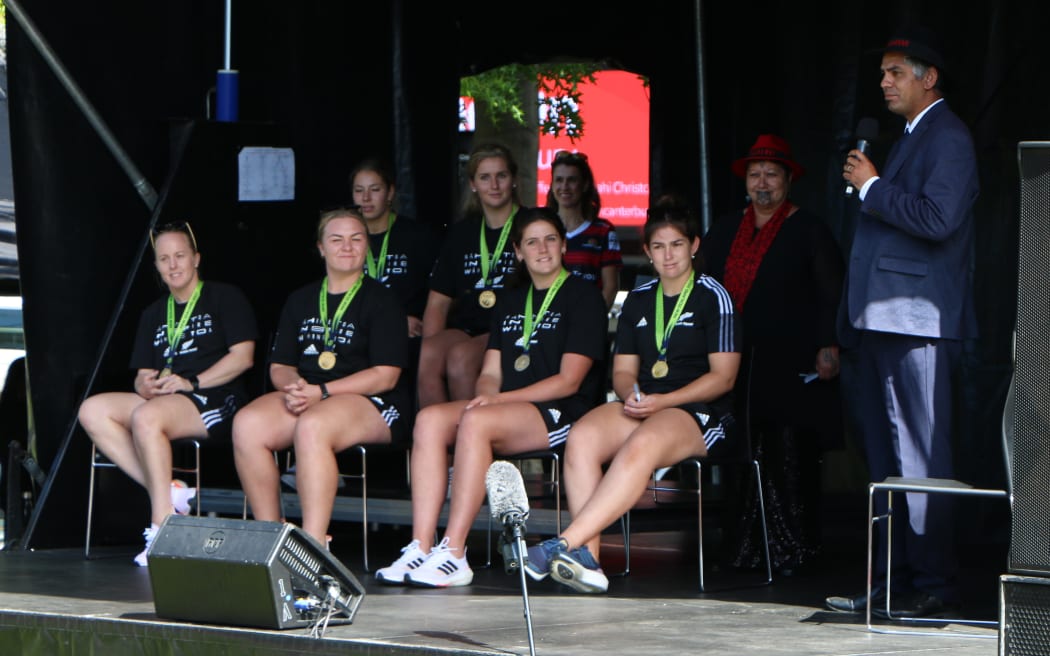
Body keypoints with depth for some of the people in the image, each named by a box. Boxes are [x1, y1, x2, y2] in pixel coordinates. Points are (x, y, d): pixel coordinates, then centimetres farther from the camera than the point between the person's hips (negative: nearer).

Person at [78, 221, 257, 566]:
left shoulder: (225, 298, 5)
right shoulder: (154, 314, 23)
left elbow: (243, 356, -6)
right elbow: (142, 376, 18)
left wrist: (191, 382, -15)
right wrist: (146, 385, -8)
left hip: (217, 401, -7)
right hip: (164, 401, 7)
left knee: (146, 416, -36)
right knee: (92, 411, -16)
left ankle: (162, 529, -33)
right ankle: (166, 492, -22)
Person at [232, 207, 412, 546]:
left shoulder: (381, 300, 1)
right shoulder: (300, 301, 19)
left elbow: (385, 376, -8)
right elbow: (279, 366, 16)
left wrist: (321, 391, -16)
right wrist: (293, 387, -10)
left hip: (373, 404, -6)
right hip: (306, 398, 6)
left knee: (312, 426, -37)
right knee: (247, 423, -23)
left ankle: (314, 542, -39)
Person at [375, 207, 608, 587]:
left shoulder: (582, 297, 1)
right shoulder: (510, 302, 23)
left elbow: (569, 380, -8)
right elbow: (491, 373, 17)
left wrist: (500, 399, -14)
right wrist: (485, 396, -8)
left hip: (560, 415, -6)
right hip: (508, 412, 6)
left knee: (475, 422, -34)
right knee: (430, 420, -22)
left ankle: (454, 554, -37)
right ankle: (421, 548, -31)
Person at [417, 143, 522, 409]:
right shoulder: (461, 234, 19)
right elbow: (438, 300, 15)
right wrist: (431, 342, -5)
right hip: (465, 329, 4)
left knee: (461, 356, -33)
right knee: (427, 354, -28)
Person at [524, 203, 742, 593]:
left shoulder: (713, 297, 2)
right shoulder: (638, 300, 19)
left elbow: (723, 376, -4)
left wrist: (663, 401, -15)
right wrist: (631, 396, -8)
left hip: (700, 413, -5)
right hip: (642, 408, 5)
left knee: (641, 447, -38)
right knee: (582, 437, -28)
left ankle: (565, 544, -47)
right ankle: (587, 558, -37)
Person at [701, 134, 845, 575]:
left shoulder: (809, 231, 4)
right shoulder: (725, 232, 18)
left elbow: (831, 295, -2)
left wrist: (828, 346, -12)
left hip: (791, 365, -4)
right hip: (738, 366, 4)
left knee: (790, 455, -7)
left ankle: (794, 549, -2)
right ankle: (747, 548, 2)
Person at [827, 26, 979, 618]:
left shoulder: (947, 137, -8)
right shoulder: (911, 139, 23)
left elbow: (938, 219, -22)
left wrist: (872, 187, -13)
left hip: (918, 326, -10)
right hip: (883, 325, 10)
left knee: (922, 460, -8)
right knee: (888, 462, 11)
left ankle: (934, 585, -4)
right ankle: (890, 584, 14)